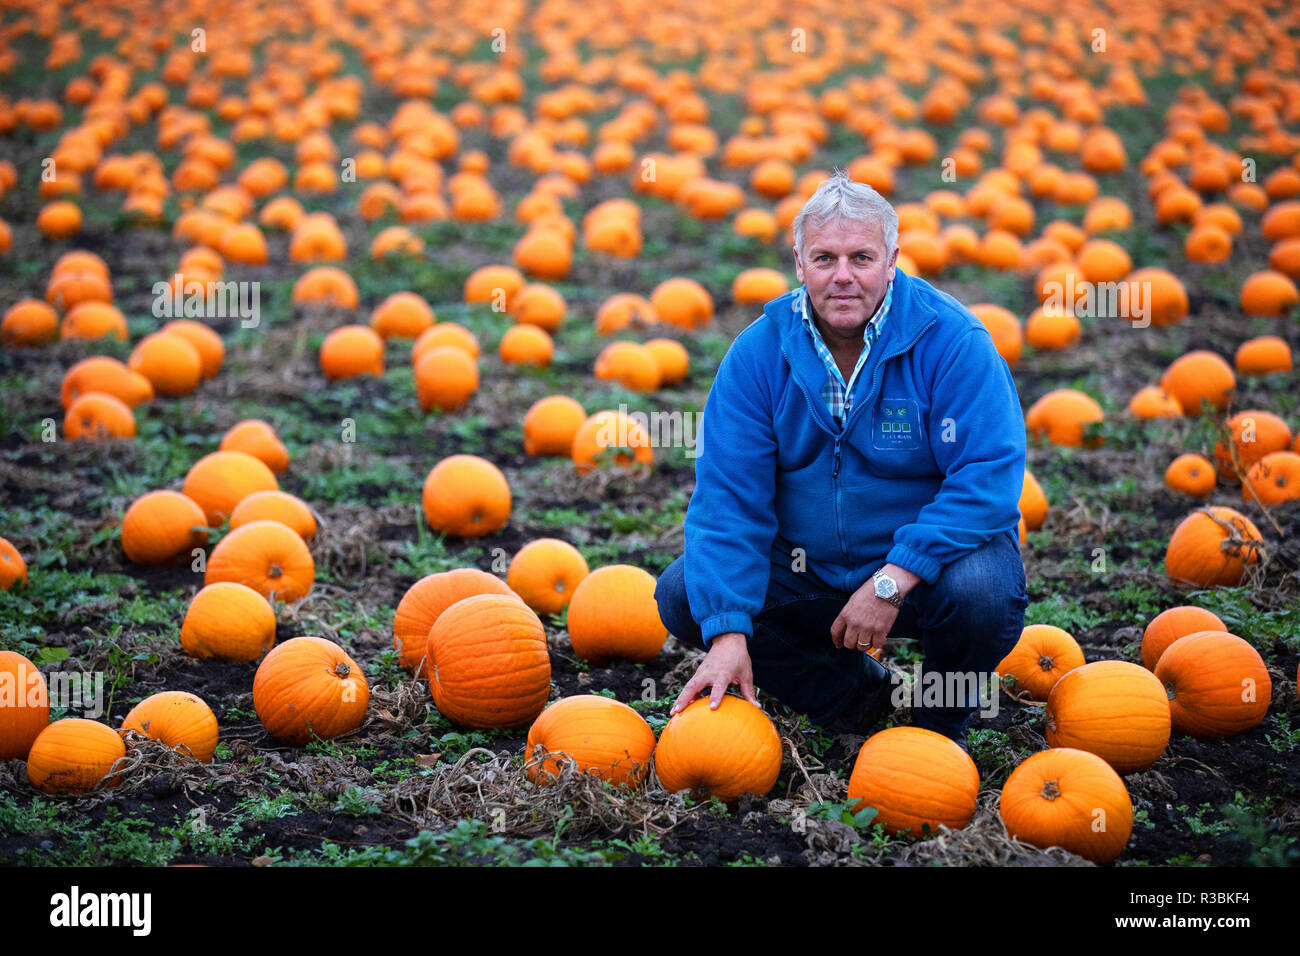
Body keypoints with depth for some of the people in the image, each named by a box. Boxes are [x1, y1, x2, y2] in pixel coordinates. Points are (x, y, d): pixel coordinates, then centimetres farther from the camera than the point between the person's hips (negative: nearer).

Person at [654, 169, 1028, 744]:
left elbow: (989, 476, -24)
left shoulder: (951, 340, -17)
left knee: (980, 590, -34)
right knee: (682, 595, -14)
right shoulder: (759, 351, -8)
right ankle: (853, 692, 7)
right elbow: (728, 495, -13)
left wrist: (892, 582, -33)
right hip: (805, 570, 3)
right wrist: (727, 632, -25)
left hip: (926, 559, -3)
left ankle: (941, 726, 0)